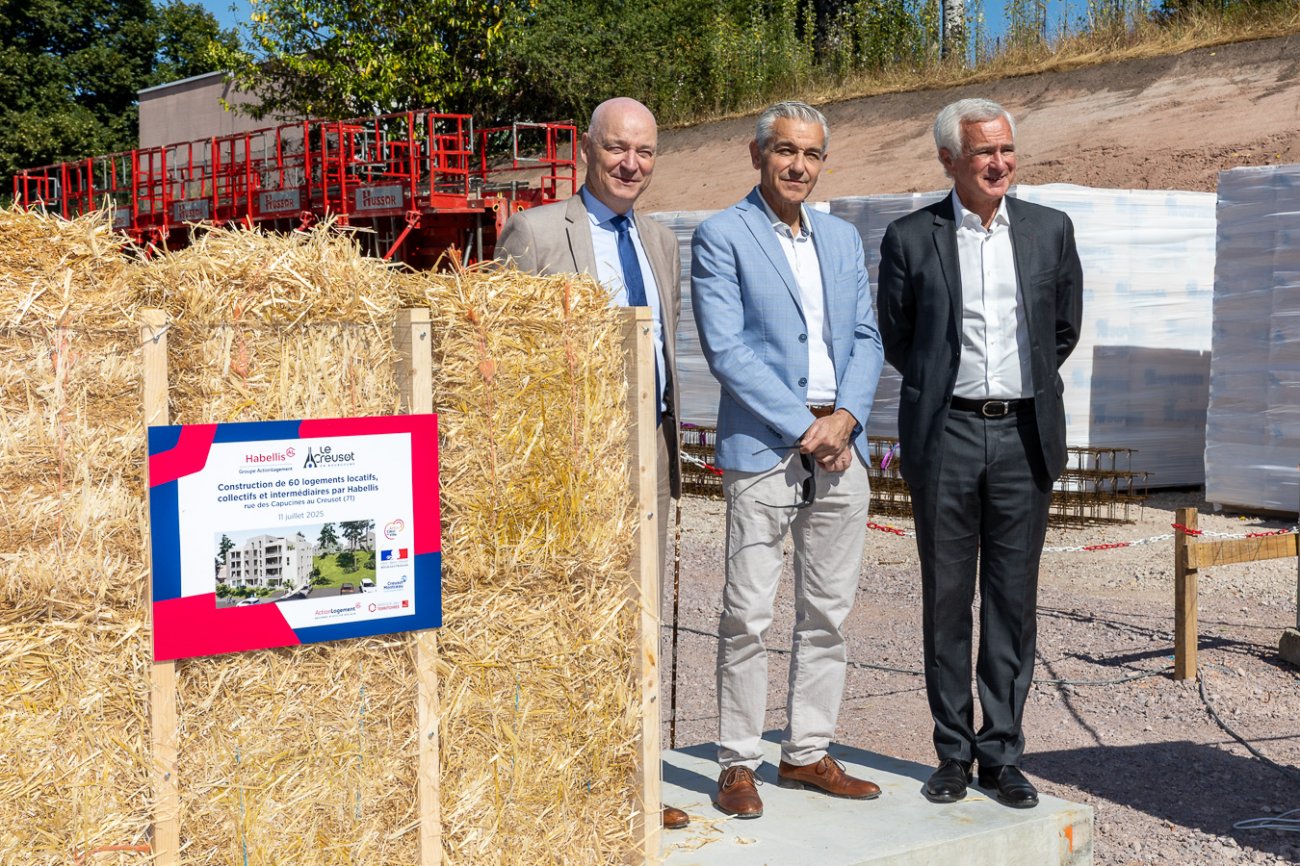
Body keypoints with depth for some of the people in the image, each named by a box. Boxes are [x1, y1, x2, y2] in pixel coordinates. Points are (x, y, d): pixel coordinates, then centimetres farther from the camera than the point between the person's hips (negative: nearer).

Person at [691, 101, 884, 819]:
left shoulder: (843, 238, 17)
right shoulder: (721, 236, -2)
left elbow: (866, 338, 13)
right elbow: (726, 350, -10)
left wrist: (846, 417, -5)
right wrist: (804, 429, -13)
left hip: (841, 446, 6)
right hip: (763, 448, -5)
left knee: (827, 612, 9)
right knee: (748, 614, -4)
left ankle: (807, 753, 20)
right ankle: (737, 763, 7)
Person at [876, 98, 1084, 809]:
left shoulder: (1050, 230, 6)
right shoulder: (910, 237, 0)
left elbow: (1066, 329, 17)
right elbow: (894, 336, 10)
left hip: (1024, 435, 2)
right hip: (945, 437, -1)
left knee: (1013, 600, 5)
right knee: (946, 598, 5)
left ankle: (1003, 755, 15)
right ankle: (953, 753, 16)